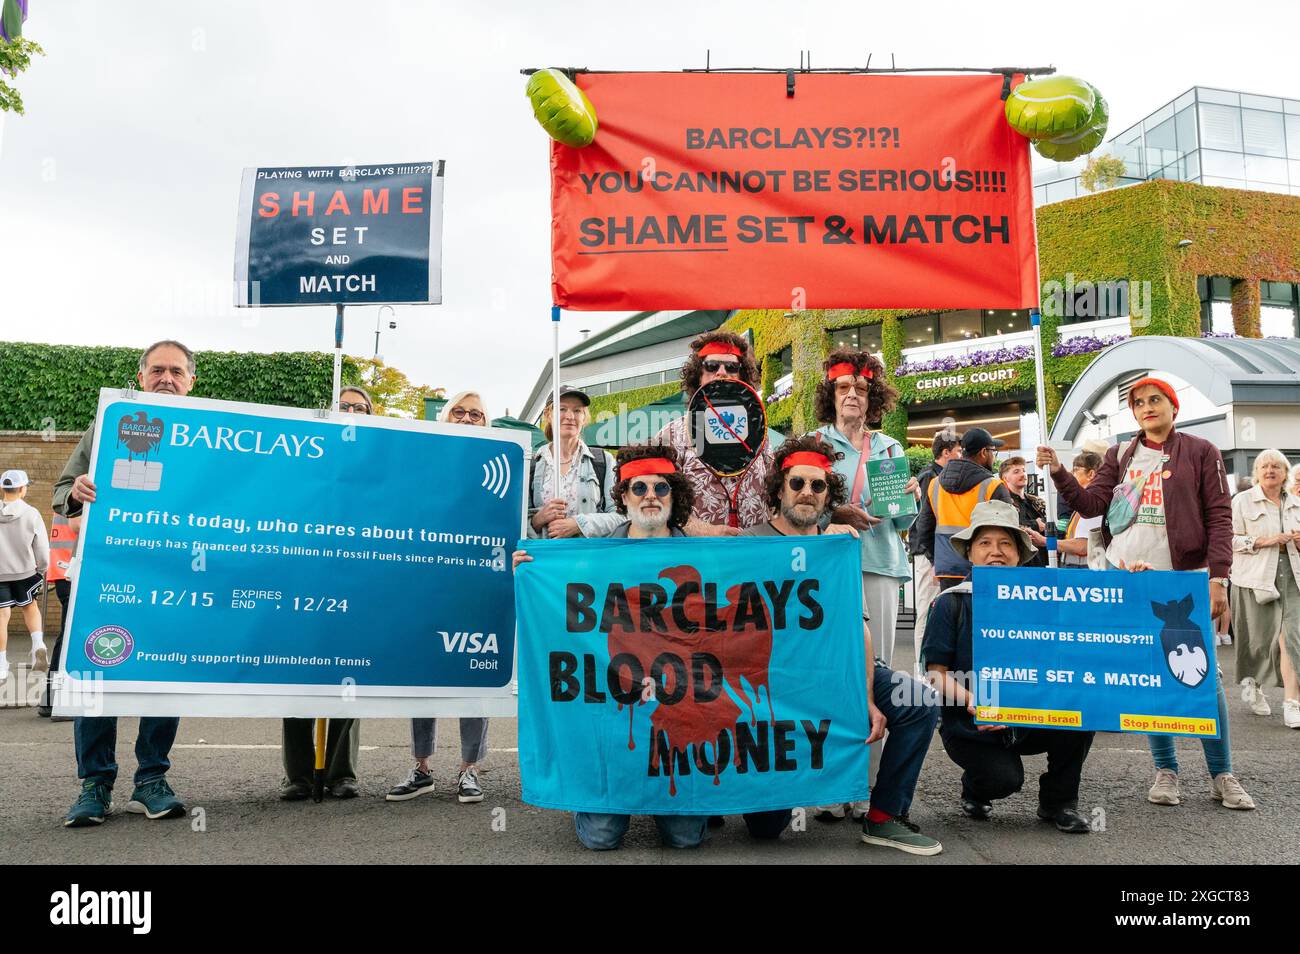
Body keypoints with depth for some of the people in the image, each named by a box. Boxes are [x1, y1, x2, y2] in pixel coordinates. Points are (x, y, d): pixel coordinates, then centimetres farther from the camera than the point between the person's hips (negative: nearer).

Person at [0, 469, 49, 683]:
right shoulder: (31, 514, -13)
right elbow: (42, 548, -8)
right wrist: (42, 569, 10)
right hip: (25, 571, 0)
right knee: (29, 607, 21)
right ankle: (38, 645, 1)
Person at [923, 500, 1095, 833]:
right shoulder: (951, 603, -6)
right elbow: (936, 671, -9)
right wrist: (971, 701, -24)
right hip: (970, 725, -3)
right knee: (1004, 779, -26)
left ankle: (1059, 802, 1)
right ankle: (974, 791, 15)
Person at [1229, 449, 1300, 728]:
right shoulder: (1242, 501, 1)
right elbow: (1229, 539, -6)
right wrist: (1263, 541, -16)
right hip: (1256, 577, -3)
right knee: (1259, 637, 2)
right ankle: (1250, 682, 31)